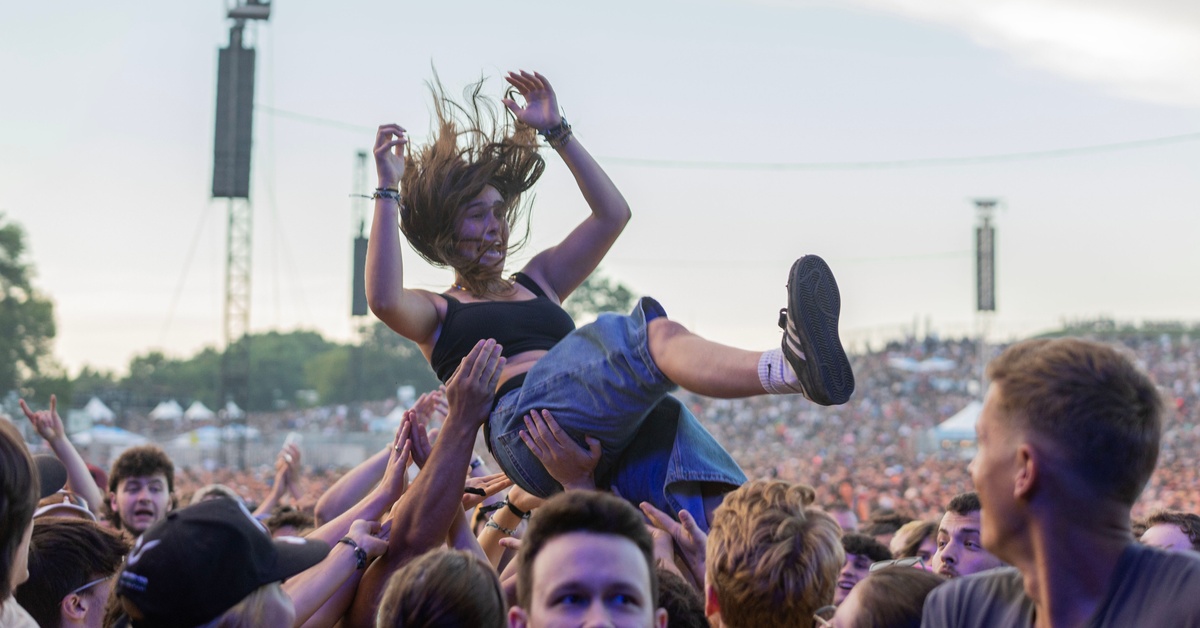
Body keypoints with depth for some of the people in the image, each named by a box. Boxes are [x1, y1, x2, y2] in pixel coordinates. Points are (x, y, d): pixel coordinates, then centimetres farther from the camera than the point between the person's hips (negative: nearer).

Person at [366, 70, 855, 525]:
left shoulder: (537, 282, 39)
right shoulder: (436, 313, 23)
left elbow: (612, 214, 32)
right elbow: (384, 300, -2)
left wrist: (556, 132, 29)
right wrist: (387, 190, -1)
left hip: (604, 438, 6)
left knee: (668, 421, -34)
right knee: (657, 335, -32)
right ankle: (793, 369, -60)